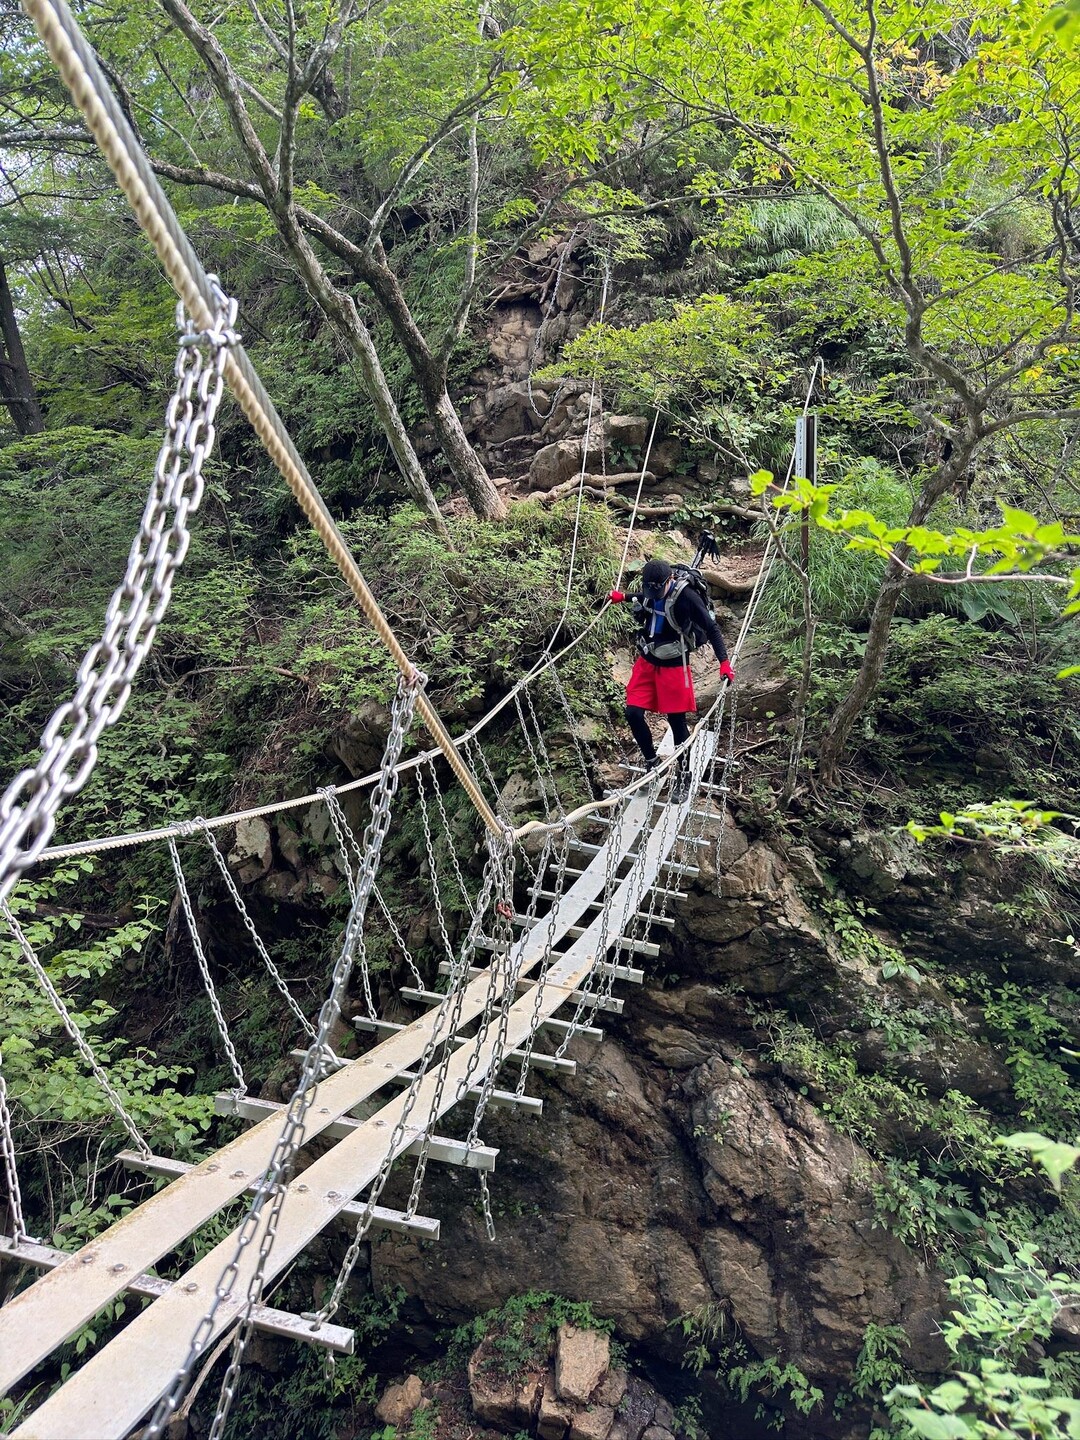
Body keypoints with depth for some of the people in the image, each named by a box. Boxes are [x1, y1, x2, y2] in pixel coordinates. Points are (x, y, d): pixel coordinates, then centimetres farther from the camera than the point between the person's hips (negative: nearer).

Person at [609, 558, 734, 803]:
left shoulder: (686, 596, -21)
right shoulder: (650, 593, -4)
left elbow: (711, 629, -15)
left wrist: (724, 662, -21)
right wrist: (624, 597, 26)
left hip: (673, 666, -5)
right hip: (646, 662, 5)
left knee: (677, 721, 4)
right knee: (633, 713, -2)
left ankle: (683, 775, 21)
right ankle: (651, 762, 19)